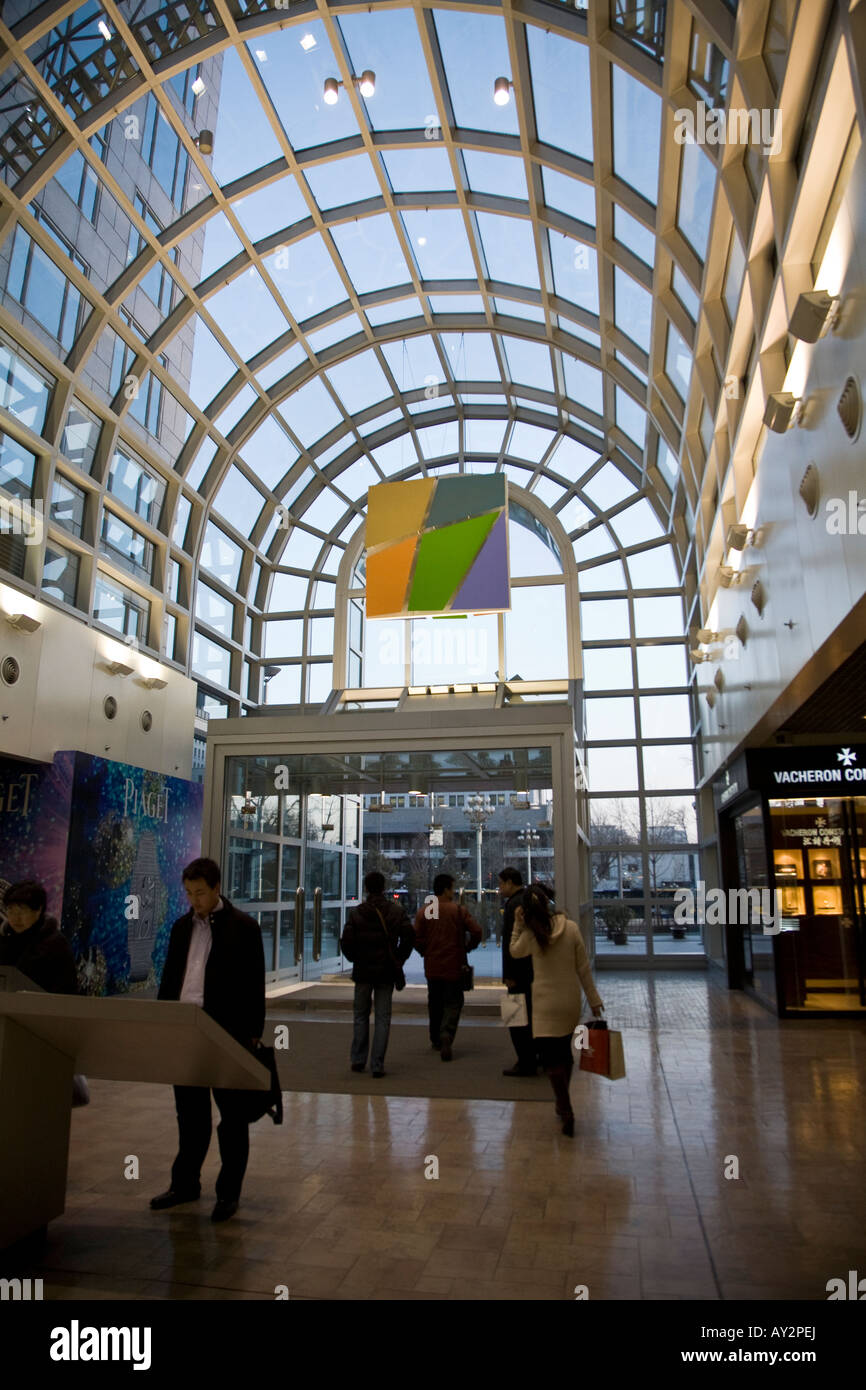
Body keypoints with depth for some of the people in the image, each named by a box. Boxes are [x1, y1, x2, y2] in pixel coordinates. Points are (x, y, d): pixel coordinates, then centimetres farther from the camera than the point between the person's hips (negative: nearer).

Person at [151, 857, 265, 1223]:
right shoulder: (182, 926, 10)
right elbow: (168, 980, 15)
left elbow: (254, 985, -8)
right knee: (189, 1113, 17)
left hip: (227, 1034, -5)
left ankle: (229, 1191, 19)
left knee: (231, 1115, 6)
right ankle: (185, 1183, 32)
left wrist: (252, 1034, -11)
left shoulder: (243, 927, -8)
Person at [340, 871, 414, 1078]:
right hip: (387, 972, 0)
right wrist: (399, 959, 1)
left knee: (361, 1016, 15)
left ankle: (358, 1060, 17)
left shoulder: (356, 913, -3)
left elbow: (346, 942, -9)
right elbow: (409, 936, -11)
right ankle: (378, 1065, 2)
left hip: (363, 970, 0)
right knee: (383, 1018, 5)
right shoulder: (397, 911, -2)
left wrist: (355, 959, 8)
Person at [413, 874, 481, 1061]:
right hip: (454, 966, -3)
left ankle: (436, 1040, 28)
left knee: (434, 1004, 19)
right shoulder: (459, 910, -7)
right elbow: (476, 931, -12)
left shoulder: (424, 911, -3)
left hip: (432, 967, 3)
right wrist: (468, 948, 5)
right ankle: (446, 1035, -16)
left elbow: (416, 938, -6)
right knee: (453, 1004, 5)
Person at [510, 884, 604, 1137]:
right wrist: (594, 998, 7)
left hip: (546, 1004, -3)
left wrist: (518, 925, 2)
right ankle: (563, 1105, 31)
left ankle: (567, 1111, -11)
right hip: (572, 1001, 3)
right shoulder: (571, 927, -7)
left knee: (551, 1058, 0)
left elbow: (514, 952, 11)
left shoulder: (530, 934, -11)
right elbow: (583, 967, -2)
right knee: (565, 1052, 19)